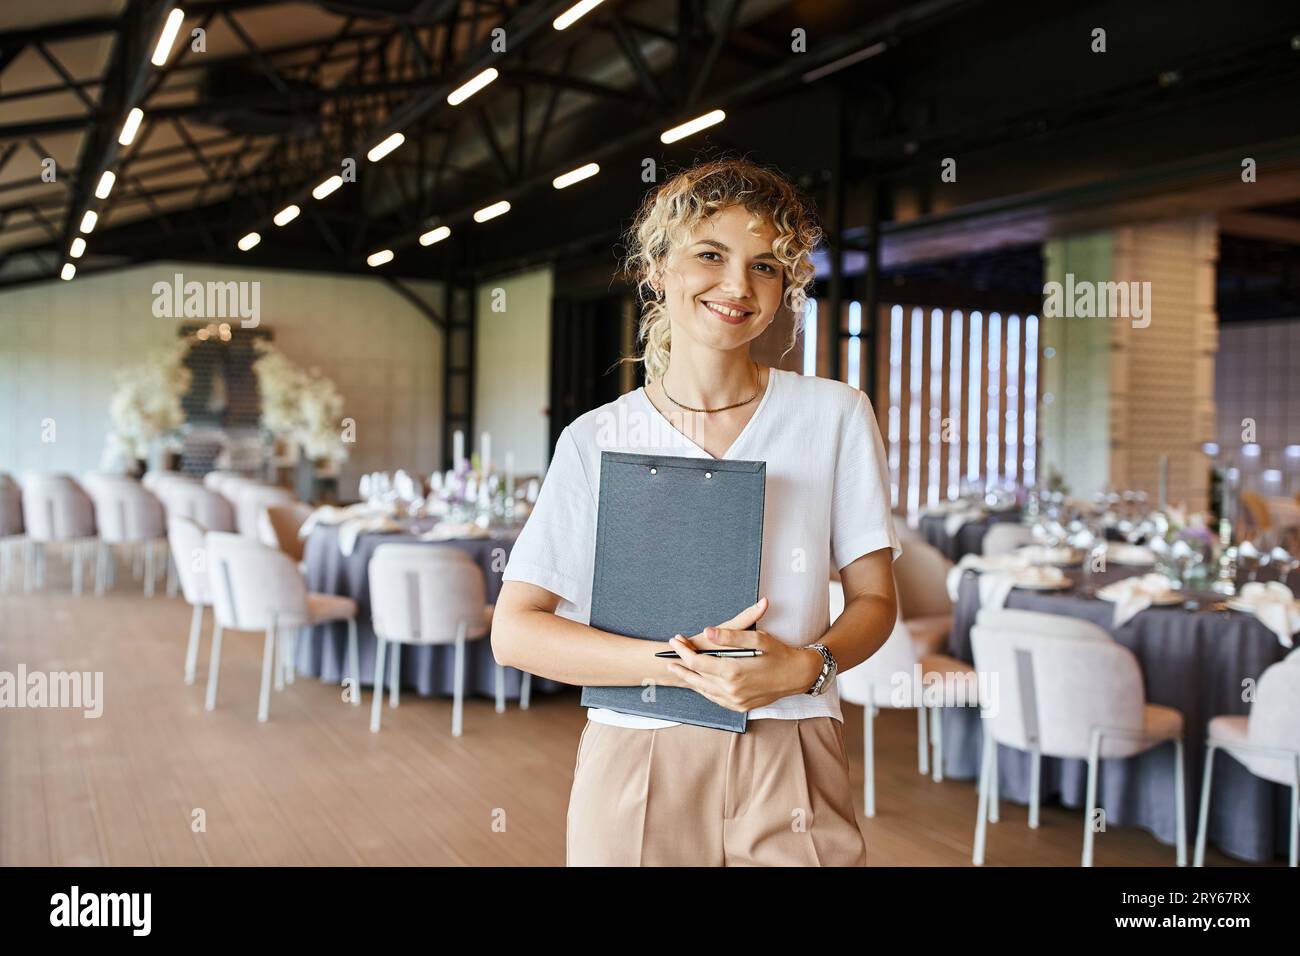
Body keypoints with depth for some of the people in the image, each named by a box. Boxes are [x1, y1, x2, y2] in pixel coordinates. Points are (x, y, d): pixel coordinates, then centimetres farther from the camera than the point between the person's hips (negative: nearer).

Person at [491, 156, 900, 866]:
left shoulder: (835, 416, 0)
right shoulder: (596, 439, -1)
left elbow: (874, 600, 5)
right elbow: (514, 631, -5)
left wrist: (805, 667, -16)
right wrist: (680, 663, -16)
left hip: (790, 777, 0)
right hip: (636, 768, 0)